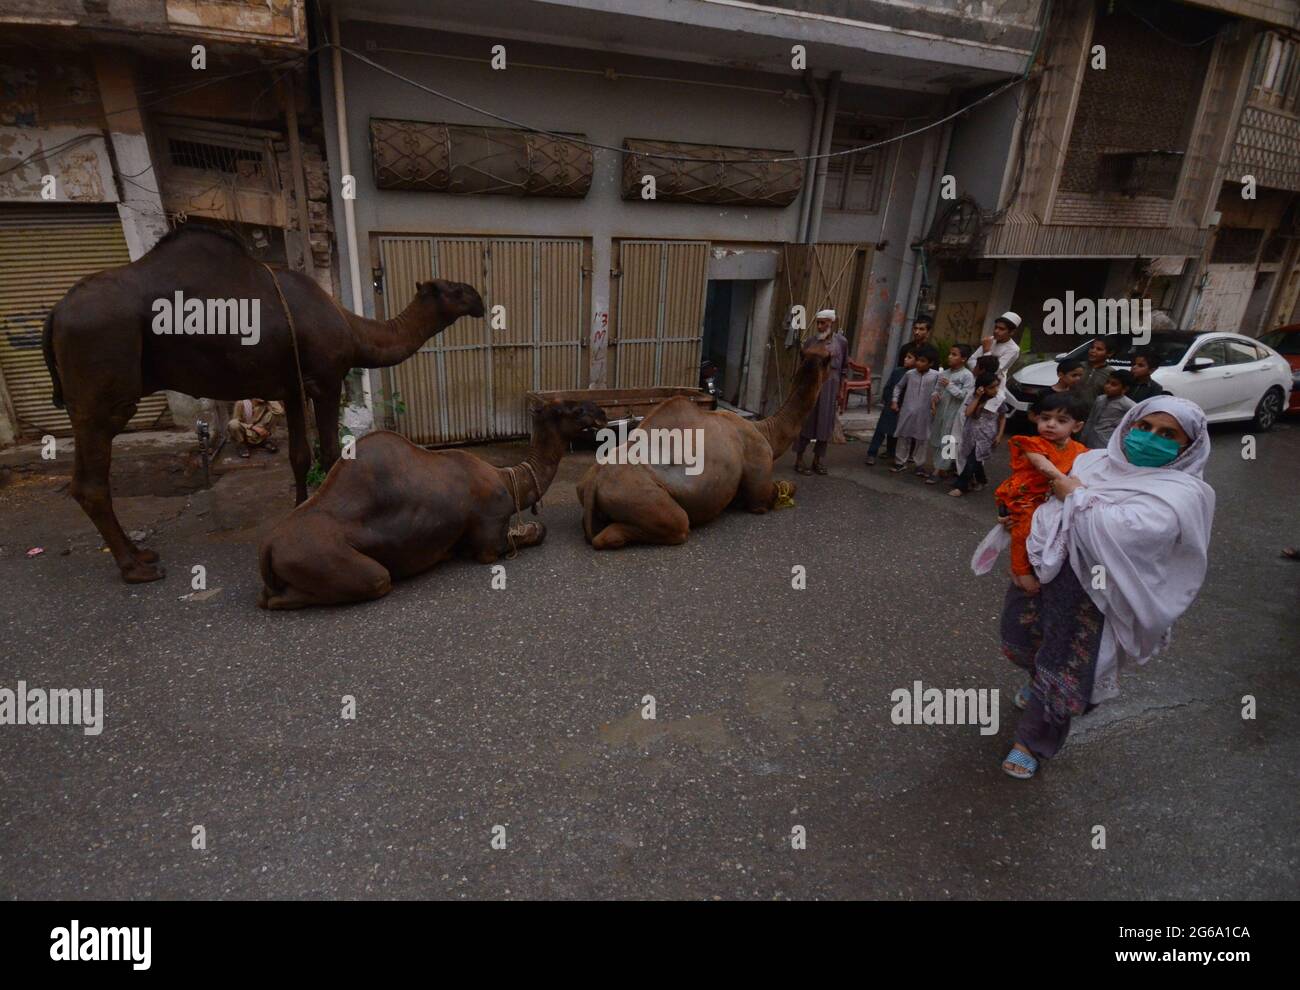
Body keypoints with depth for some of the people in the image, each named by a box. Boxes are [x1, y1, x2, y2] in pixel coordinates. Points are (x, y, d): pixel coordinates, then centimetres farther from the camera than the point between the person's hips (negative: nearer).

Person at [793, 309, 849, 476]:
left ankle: (818, 459, 20)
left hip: (830, 388, 2)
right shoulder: (810, 341, -2)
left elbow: (844, 367, 8)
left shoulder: (842, 341, 2)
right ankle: (799, 459, 8)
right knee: (806, 421, 1)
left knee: (825, 423, 8)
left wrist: (841, 389, 6)